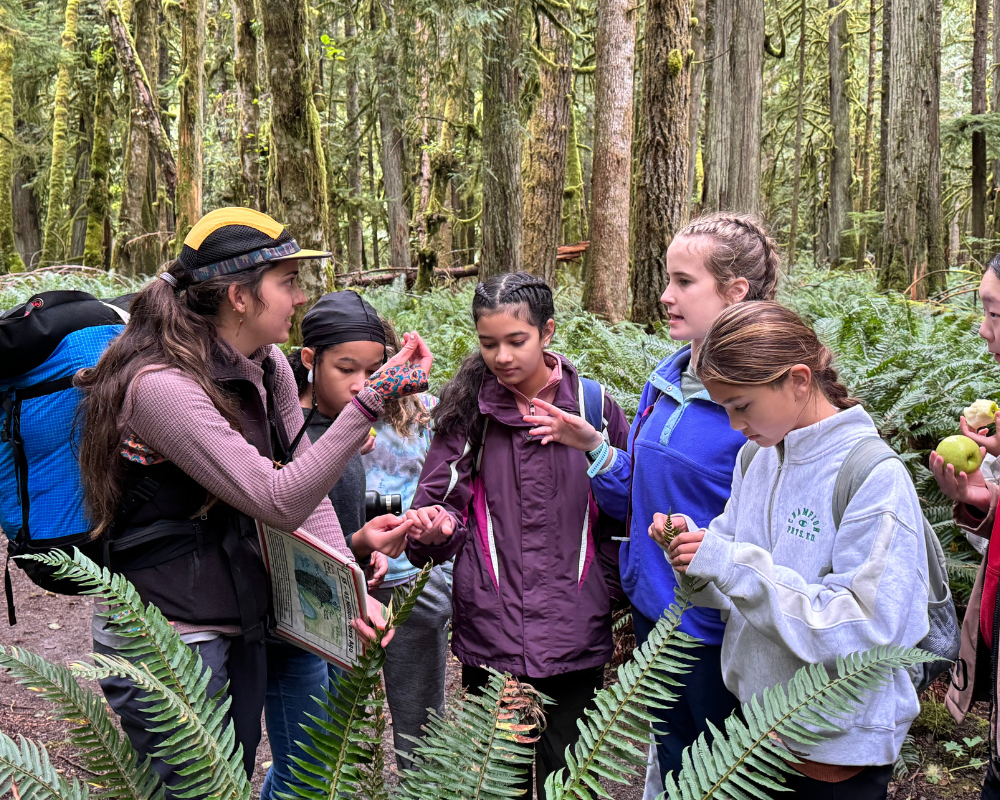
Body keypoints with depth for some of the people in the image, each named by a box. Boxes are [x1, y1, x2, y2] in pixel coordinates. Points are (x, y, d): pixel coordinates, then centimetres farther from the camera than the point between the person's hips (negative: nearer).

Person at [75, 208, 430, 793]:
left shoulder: (269, 368, 1)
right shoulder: (162, 385, -24)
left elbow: (306, 487, 2)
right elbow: (281, 503, -28)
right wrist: (374, 399, -30)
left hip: (242, 629, 8)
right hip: (163, 649, -8)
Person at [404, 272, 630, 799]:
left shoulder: (594, 406, 1)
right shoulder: (466, 411, 2)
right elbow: (443, 505, 6)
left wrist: (604, 588, 1)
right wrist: (437, 527, -16)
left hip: (575, 638, 0)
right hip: (489, 633, 1)